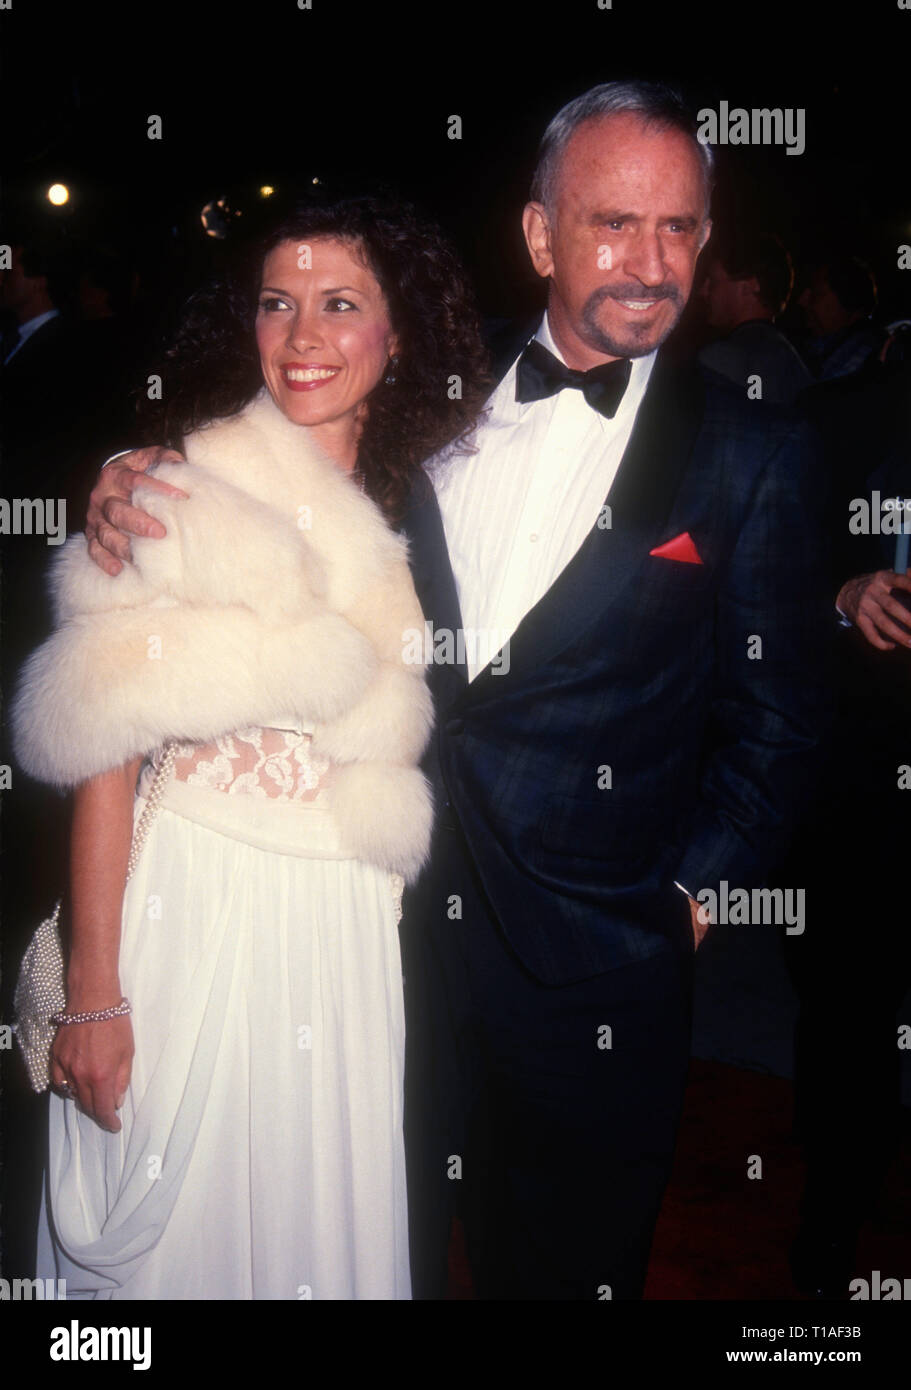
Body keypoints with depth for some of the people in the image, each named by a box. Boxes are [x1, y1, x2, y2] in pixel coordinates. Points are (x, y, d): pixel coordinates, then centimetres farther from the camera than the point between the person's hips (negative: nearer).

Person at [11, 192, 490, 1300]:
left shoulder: (405, 518, 5)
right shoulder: (174, 501, -11)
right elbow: (106, 753, -13)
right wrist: (92, 994, -14)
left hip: (349, 931, 5)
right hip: (194, 912, -4)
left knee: (322, 1217, 17)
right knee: (171, 1219, 11)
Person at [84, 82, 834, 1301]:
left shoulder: (751, 451, -3)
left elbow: (775, 719, 0)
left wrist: (688, 892, -3)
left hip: (596, 965, -1)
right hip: (388, 918, 2)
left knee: (563, 1262, 17)